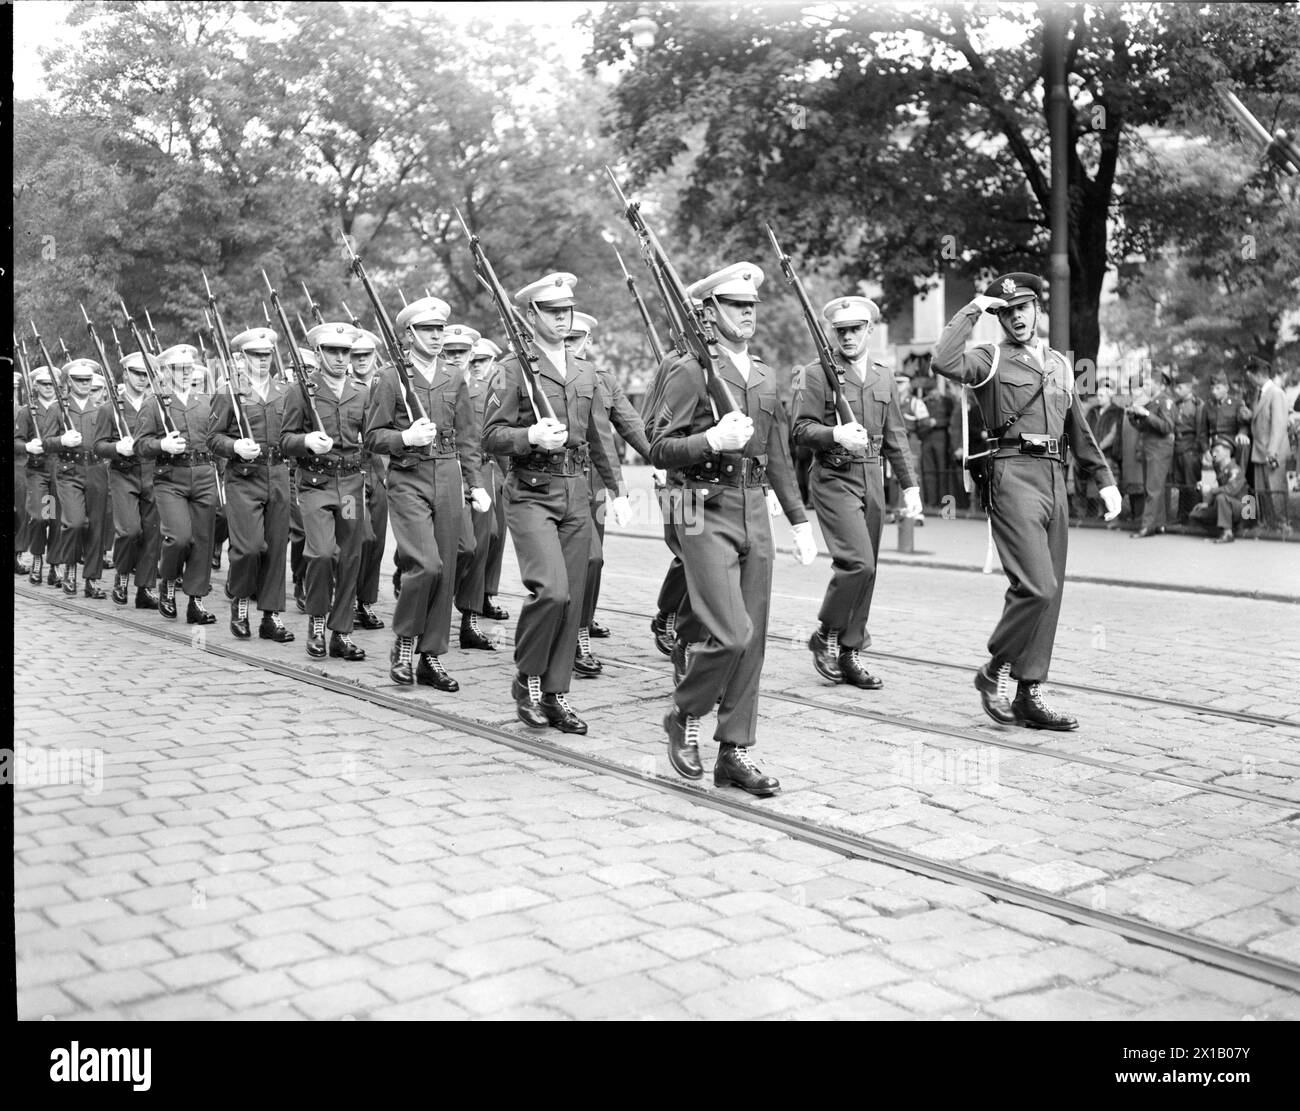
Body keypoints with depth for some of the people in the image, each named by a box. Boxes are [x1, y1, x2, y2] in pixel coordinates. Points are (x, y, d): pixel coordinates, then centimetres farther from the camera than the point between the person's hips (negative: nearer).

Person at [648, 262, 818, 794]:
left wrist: (800, 520, 17)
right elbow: (658, 449, -10)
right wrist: (711, 441, -26)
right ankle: (683, 716, 12)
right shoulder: (690, 370, -6)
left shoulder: (763, 375, 16)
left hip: (755, 510, 7)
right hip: (707, 511, -7)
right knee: (731, 634, -14)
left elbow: (779, 456, 21)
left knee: (753, 637, 6)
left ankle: (734, 753, 14)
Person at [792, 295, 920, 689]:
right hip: (834, 478, -6)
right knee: (856, 561, -18)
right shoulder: (816, 373, -3)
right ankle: (826, 637, 2)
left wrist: (910, 485, 12)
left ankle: (849, 655, 16)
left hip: (872, 478, 6)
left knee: (866, 570, 6)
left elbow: (895, 437, 17)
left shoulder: (883, 377, 14)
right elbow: (801, 429, -8)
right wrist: (836, 434, -26)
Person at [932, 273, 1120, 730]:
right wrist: (972, 310, -9)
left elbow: (1078, 430, 27)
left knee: (1049, 592, 6)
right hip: (1014, 474, -7)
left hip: (1055, 478, 7)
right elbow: (944, 362, -20)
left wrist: (1104, 480, 22)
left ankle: (1029, 695, 13)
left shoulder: (1060, 364, 22)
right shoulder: (990, 359, 2)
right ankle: (994, 671, 4)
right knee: (1036, 586, -17)